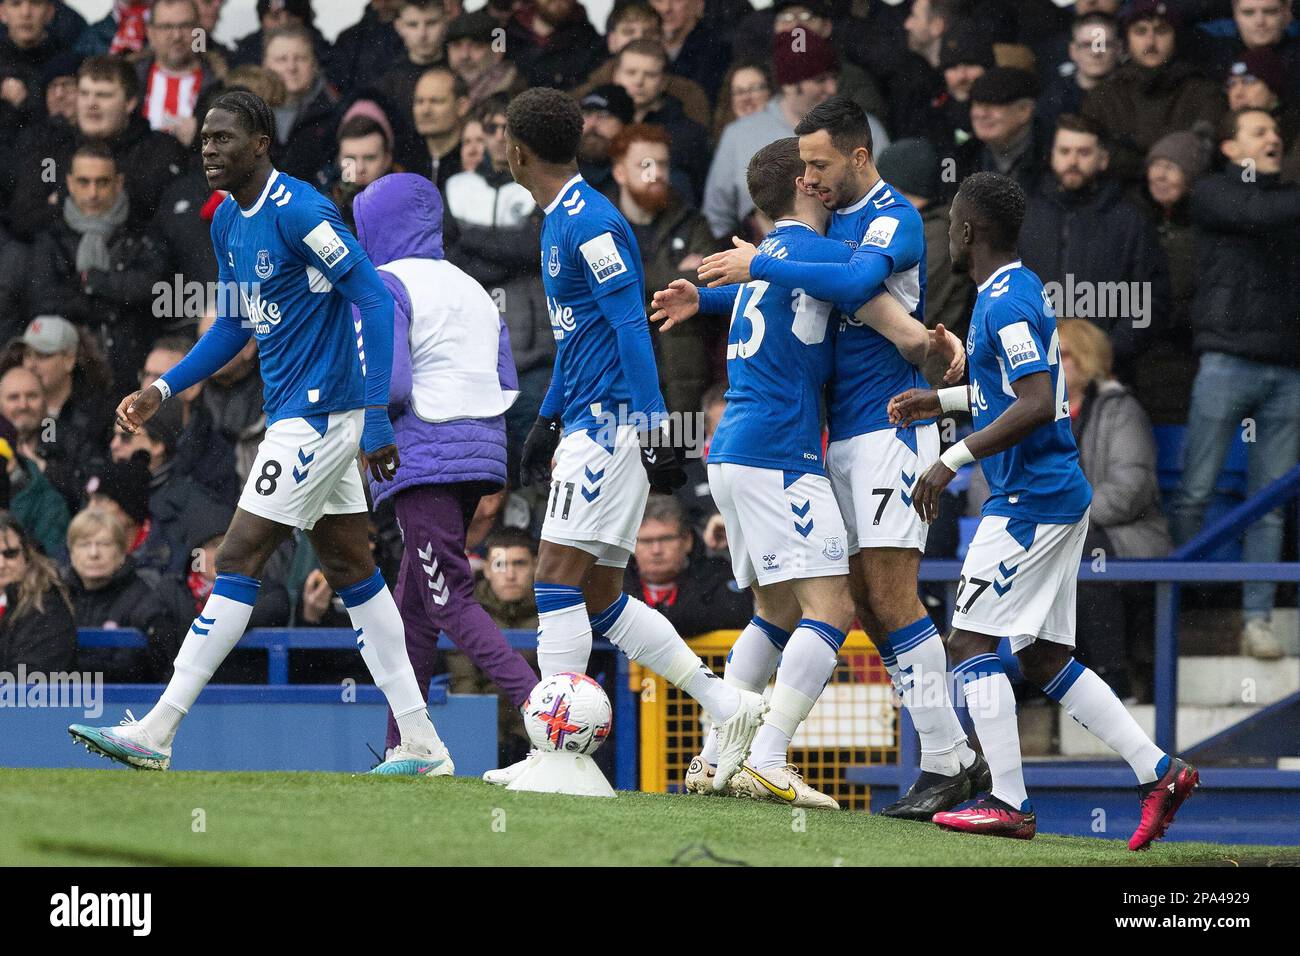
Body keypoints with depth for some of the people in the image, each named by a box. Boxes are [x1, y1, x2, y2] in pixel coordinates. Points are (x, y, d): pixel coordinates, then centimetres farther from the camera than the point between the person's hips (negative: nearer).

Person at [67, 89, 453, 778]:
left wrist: (375, 415, -23)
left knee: (237, 562, -10)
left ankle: (155, 734, -11)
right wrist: (162, 391, 15)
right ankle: (421, 744, 14)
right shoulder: (227, 221, 11)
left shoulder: (297, 211, -18)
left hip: (318, 414, -10)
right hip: (295, 414, 10)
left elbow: (373, 300, -19)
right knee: (352, 571, 11)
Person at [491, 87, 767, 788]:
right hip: (588, 422, 10)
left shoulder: (590, 223, -14)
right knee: (601, 603, 9)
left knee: (559, 583, -11)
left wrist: (653, 426, -23)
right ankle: (727, 706, 10)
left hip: (610, 420, -10)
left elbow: (631, 327, -19)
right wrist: (547, 421, 32)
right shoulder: (561, 222, 18)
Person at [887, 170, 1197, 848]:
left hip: (1029, 503, -10)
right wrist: (942, 400, 29)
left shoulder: (1006, 304, -17)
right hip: (1058, 496, 10)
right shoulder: (1022, 290, 15)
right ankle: (1160, 772, 9)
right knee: (1045, 660, 12)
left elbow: (1036, 406, -26)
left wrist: (952, 461, -25)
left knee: (971, 642, -7)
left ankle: (1009, 804, -10)